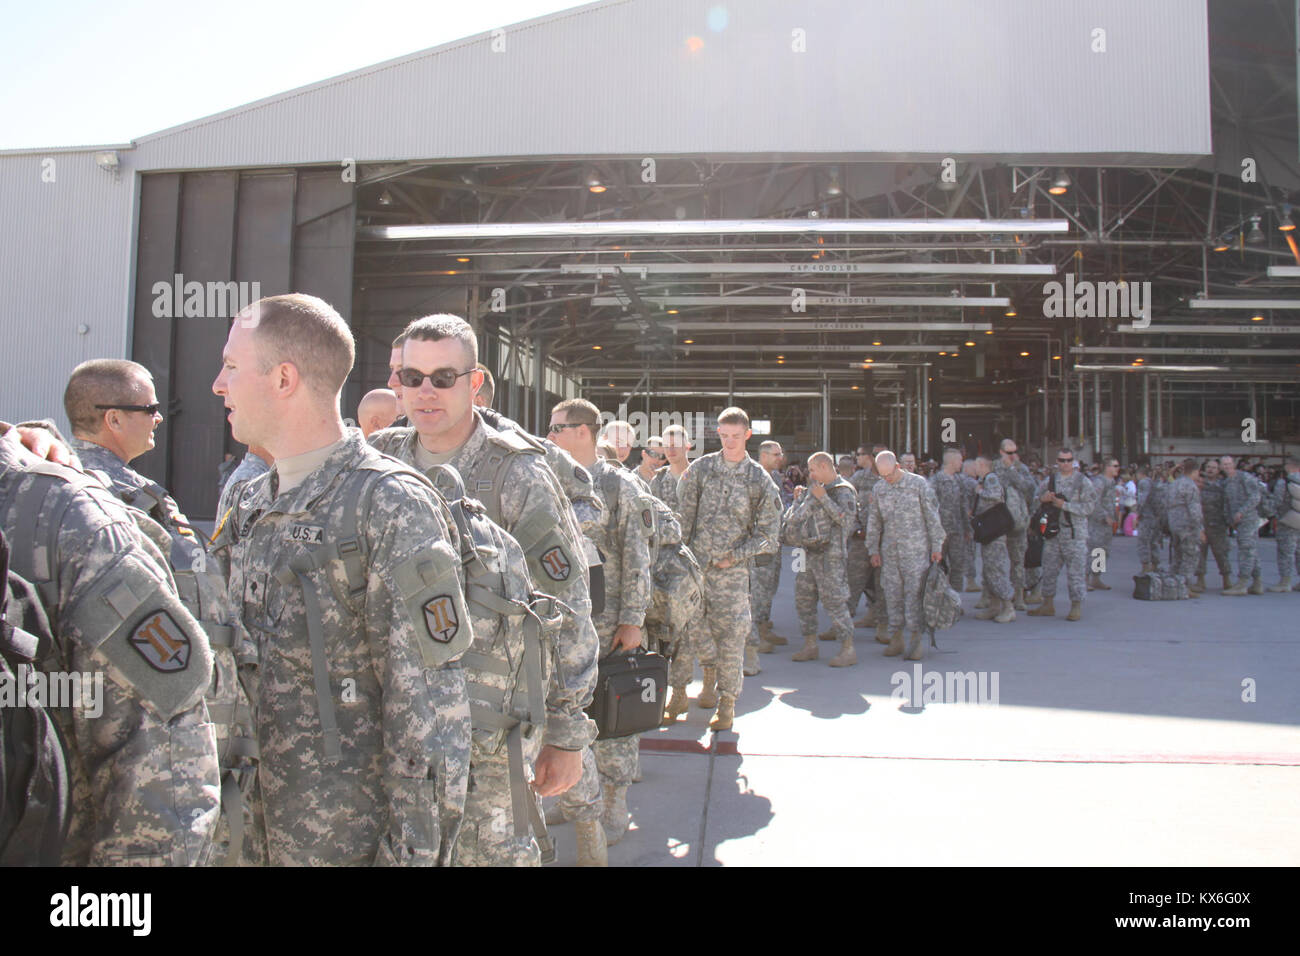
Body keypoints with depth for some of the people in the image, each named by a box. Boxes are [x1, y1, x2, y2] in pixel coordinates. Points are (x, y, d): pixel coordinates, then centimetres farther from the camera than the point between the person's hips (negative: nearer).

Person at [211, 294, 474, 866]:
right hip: (260, 826, 7)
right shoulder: (252, 506, 7)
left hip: (354, 838, -7)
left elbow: (430, 702, -18)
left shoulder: (390, 504, -17)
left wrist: (414, 849, -18)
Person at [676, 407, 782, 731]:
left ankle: (727, 703, 13)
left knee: (730, 637, 0)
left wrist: (734, 556, -3)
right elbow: (685, 513, 6)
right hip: (695, 563, 2)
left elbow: (768, 532, 3)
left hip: (732, 570, -2)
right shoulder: (701, 468, 5)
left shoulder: (759, 479, 1)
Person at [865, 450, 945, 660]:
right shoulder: (878, 489, 8)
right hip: (890, 550, 4)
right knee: (892, 594, 5)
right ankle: (896, 638, 14)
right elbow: (874, 521, 14)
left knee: (914, 592, -5)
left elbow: (932, 516, -1)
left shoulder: (918, 483, -3)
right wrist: (873, 550, 11)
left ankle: (915, 639, 2)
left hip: (915, 549, -4)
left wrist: (936, 546, -3)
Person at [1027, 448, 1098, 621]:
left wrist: (1064, 505, -16)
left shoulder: (1083, 481, -2)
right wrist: (1043, 499, -5)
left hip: (1075, 533, -4)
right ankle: (1048, 604, 20)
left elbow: (1089, 507, -10)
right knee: (1049, 569, 9)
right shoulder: (1049, 481, 11)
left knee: (1075, 570, -2)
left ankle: (1077, 606, 7)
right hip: (1053, 531, 5)